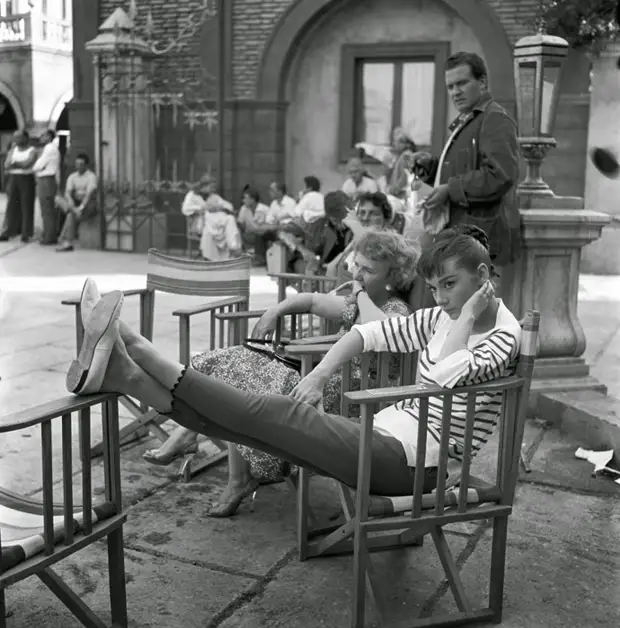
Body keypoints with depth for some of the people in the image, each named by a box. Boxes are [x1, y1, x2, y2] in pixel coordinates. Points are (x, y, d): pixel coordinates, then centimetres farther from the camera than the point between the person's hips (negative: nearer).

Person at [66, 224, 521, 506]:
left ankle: (139, 352, -26)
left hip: (411, 461, -7)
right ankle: (123, 373, -23)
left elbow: (445, 376, -27)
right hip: (381, 437, 7)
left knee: (278, 414, -20)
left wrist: (468, 316, -14)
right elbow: (367, 334, 14)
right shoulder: (439, 318, 14)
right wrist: (319, 376, 1)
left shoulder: (505, 335, -7)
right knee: (263, 421, -12)